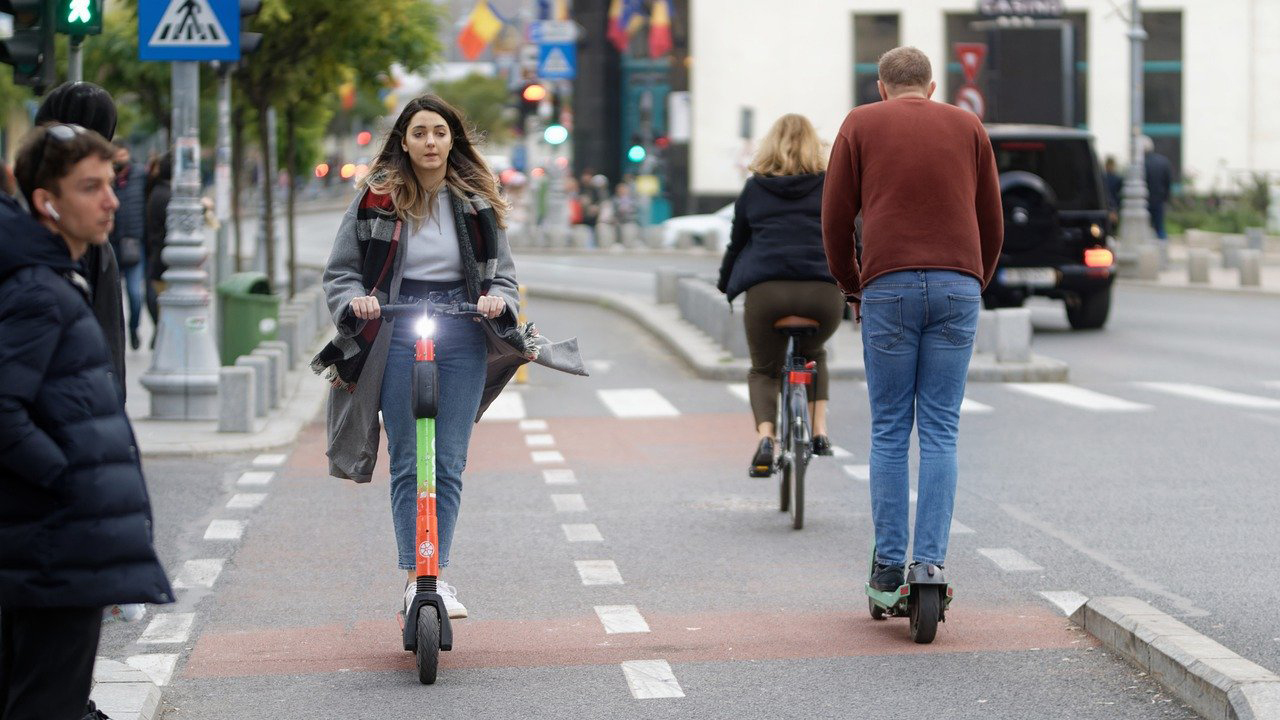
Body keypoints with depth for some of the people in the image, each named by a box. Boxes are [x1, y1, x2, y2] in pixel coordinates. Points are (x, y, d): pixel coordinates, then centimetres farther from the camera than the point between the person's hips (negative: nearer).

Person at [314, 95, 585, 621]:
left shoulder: (476, 201, 8)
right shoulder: (377, 198, 3)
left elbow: (503, 270, 11)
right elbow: (339, 271, 5)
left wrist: (497, 299, -10)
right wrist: (355, 301, -15)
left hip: (463, 338, 1)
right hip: (397, 336, -1)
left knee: (449, 464, 0)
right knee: (407, 464, -2)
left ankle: (438, 577, 4)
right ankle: (413, 577, 0)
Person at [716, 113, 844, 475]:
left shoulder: (754, 188, 16)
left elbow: (737, 241, 21)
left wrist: (725, 283, 37)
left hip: (766, 290, -1)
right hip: (823, 292, 1)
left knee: (763, 370, 17)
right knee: (813, 354, 31)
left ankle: (765, 437, -10)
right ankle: (819, 431, 16)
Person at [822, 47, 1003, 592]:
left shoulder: (860, 124, 11)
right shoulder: (968, 127, 16)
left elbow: (835, 219, 7)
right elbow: (992, 224, 15)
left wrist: (852, 291, 19)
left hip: (888, 287, -1)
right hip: (958, 288, 1)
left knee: (889, 433, 5)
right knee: (940, 433, 2)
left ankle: (888, 566, 3)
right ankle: (930, 563, -5)